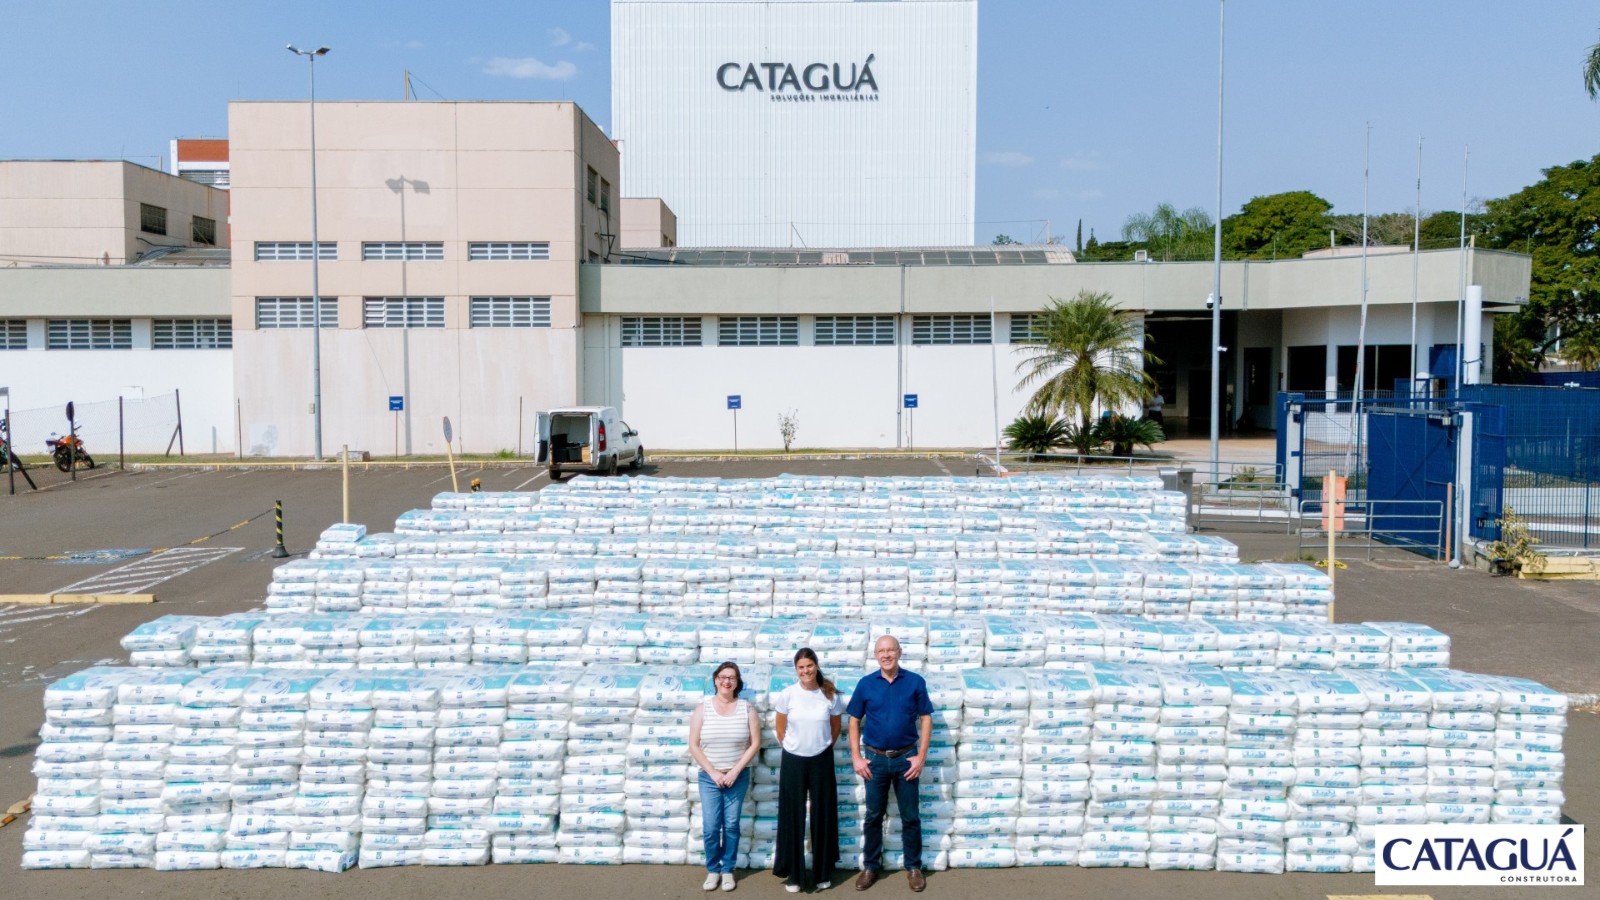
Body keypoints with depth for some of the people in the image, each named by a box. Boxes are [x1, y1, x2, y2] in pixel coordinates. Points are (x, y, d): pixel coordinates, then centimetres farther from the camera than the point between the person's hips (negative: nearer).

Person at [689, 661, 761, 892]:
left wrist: (735, 771, -10)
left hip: (738, 777, 0)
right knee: (710, 828, -2)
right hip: (709, 777, 0)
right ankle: (712, 870, 17)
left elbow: (755, 744, -3)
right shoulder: (702, 708, -4)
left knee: (731, 826, 6)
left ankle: (727, 870, 22)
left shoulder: (746, 708, -3)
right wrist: (713, 773, -11)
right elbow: (694, 746, -4)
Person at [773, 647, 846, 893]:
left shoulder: (831, 695, -6)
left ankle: (823, 873, 19)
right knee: (793, 817, 4)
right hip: (793, 762, 0)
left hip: (822, 761, 1)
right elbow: (781, 729, 4)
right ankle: (793, 874, 15)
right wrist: (794, 748, 9)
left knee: (823, 815, 6)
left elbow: (835, 728, 8)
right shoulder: (787, 694, -8)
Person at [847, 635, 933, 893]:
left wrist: (921, 757, -7)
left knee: (910, 816, 8)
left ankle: (913, 867, 23)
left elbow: (926, 719, -2)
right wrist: (856, 757, -3)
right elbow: (854, 721, 3)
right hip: (875, 758, 1)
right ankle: (870, 866, 24)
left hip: (906, 758, -1)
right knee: (873, 816, 10)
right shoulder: (865, 684, -3)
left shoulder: (915, 682, -5)